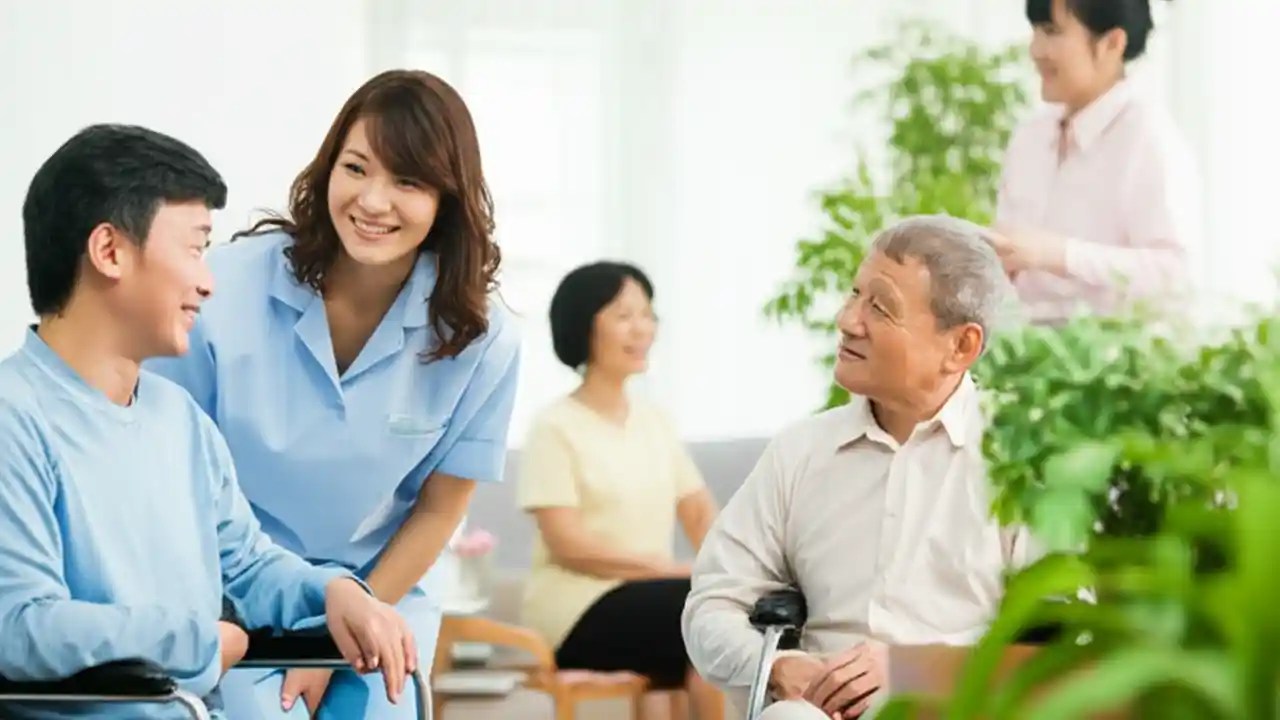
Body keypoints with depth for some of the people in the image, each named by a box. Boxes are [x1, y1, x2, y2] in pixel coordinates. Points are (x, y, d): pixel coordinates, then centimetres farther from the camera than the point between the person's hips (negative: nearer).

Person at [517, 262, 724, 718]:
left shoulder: (654, 423, 17)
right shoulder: (556, 428, -4)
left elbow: (701, 515, 12)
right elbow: (568, 545, -12)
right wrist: (673, 570, -19)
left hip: (648, 597, 6)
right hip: (578, 610, -6)